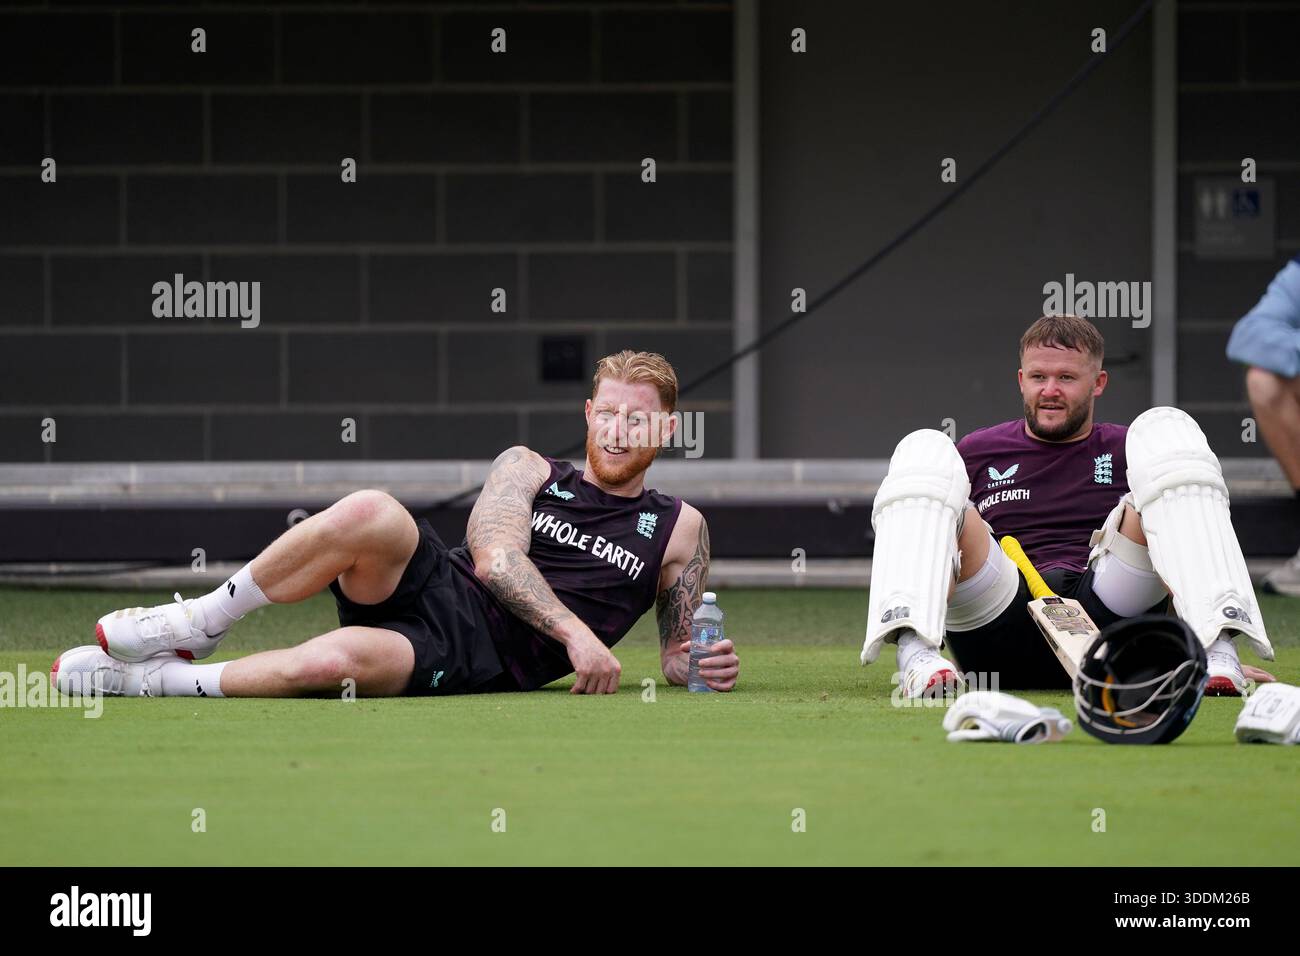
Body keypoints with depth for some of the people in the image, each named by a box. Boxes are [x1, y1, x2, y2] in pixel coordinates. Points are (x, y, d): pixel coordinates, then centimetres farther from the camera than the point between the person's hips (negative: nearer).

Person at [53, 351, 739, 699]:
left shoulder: (680, 530, 15)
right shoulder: (528, 470, 13)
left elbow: (674, 655, 21)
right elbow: (494, 559, -5)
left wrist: (703, 665, -5)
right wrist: (575, 632, -21)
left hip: (482, 661, -1)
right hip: (436, 588, 1)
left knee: (339, 659, -37)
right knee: (369, 514, -35)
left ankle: (164, 679, -14)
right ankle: (196, 625, -17)